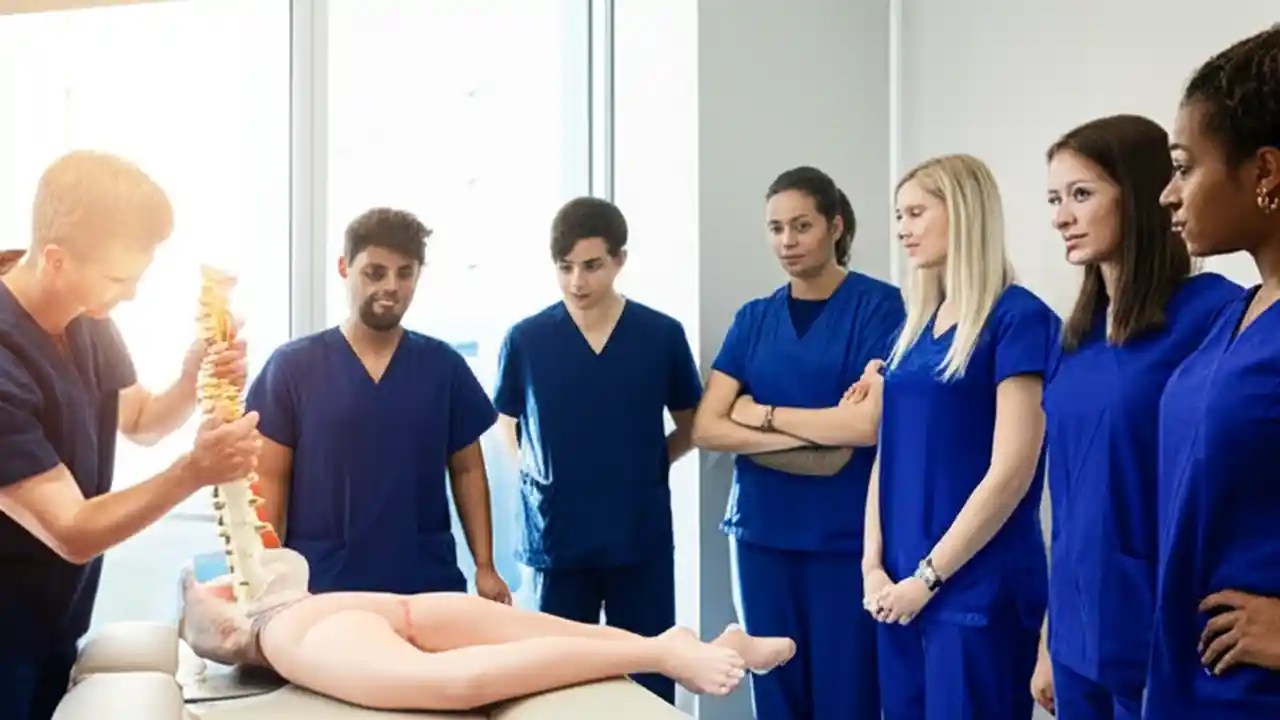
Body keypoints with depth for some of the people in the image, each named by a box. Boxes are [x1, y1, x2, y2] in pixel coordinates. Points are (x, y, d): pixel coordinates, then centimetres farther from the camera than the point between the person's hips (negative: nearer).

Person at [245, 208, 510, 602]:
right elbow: (269, 479, 1)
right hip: (321, 585, -1)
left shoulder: (444, 366, 4)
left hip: (429, 584, 2)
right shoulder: (292, 366, -1)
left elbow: (467, 470, 8)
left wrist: (485, 566, 3)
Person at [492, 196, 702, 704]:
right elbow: (508, 424, 13)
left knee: (649, 682, 10)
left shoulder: (662, 336, -3)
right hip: (555, 540, 0)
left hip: (641, 540, 0)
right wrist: (541, 475, 1)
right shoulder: (525, 340, -3)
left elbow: (690, 427, 10)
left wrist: (643, 467, 0)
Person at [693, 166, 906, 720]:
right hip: (762, 534, 4)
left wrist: (762, 414, -6)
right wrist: (807, 437, -13)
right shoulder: (753, 318, 8)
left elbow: (869, 422, -16)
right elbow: (706, 429, -1)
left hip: (846, 539, -4)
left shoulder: (878, 305, -4)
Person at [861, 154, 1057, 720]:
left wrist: (929, 575, -14)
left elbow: (1011, 470, -16)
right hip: (901, 586, 7)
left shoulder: (1019, 318, -11)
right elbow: (889, 452, 10)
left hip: (978, 587, -6)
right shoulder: (915, 326, 10)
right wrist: (873, 563, 0)